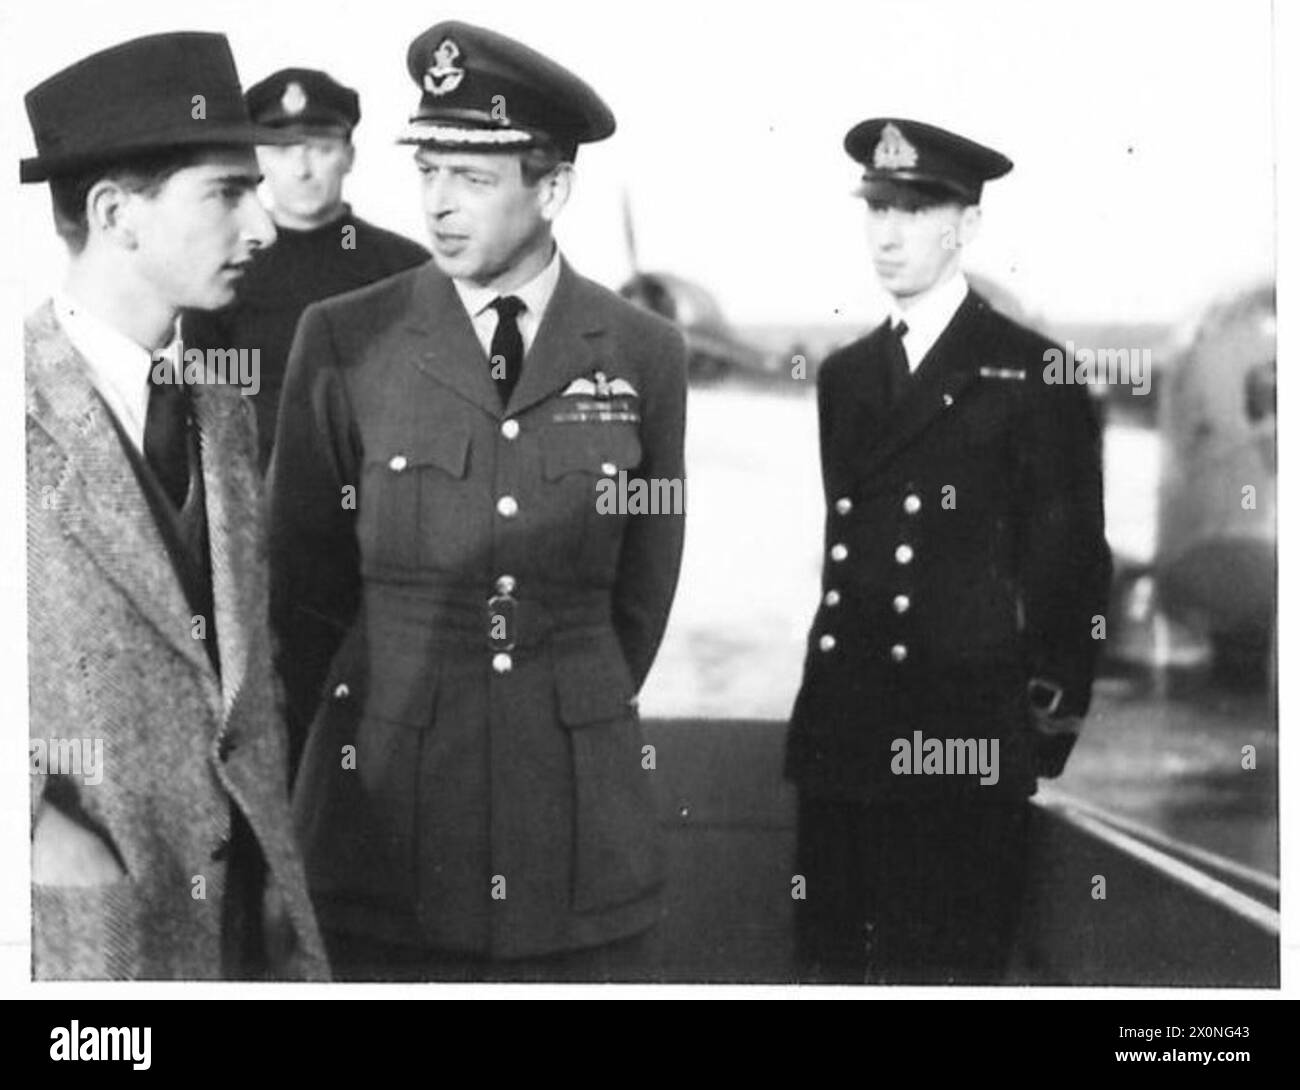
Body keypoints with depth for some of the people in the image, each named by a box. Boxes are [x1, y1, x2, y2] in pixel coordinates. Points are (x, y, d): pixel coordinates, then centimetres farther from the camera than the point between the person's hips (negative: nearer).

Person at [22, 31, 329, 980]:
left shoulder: (221, 408, 10)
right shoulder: (22, 407, -12)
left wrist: (280, 888, 12)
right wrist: (32, 832, -18)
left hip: (245, 908, 6)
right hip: (78, 927, -6)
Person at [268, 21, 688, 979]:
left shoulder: (644, 356, 3)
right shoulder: (344, 342, 1)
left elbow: (642, 592, 12)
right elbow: (304, 585, 7)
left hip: (583, 819, 1)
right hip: (385, 812, -1)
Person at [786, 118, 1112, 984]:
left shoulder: (1033, 375, -3)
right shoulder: (844, 376, 15)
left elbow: (1071, 563, -2)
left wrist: (1048, 726, -3)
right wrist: (826, 698, 14)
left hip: (966, 744, -5)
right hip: (840, 741, 5)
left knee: (947, 967, -1)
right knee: (833, 960, 7)